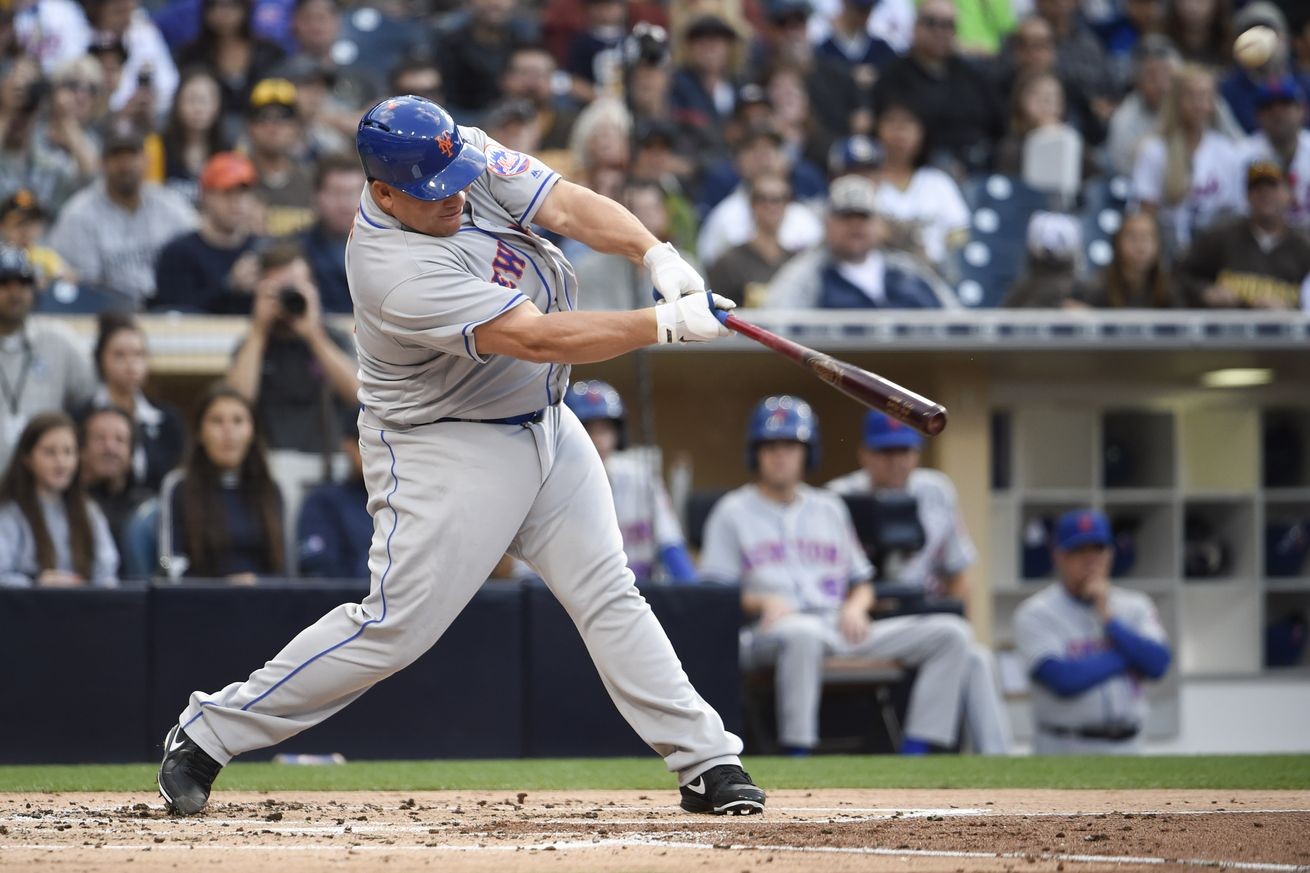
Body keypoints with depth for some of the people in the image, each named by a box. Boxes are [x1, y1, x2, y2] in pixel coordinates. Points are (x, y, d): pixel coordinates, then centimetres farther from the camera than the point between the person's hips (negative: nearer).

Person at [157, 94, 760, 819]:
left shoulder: (466, 158, -9)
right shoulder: (399, 272, -31)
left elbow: (569, 206, -12)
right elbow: (537, 338, -32)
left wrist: (657, 255, -30)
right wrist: (665, 323, -31)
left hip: (544, 426, 8)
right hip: (443, 450, -8)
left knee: (610, 596, 4)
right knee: (396, 626, -9)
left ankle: (704, 761, 6)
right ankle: (208, 733, 1)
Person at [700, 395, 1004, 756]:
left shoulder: (830, 508, 24)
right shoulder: (732, 512, 10)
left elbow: (863, 582, 25)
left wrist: (855, 606, 1)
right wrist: (762, 601, -17)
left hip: (842, 629, 6)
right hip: (769, 632, -6)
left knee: (952, 633, -11)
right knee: (803, 632, -44)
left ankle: (913, 756, -23)